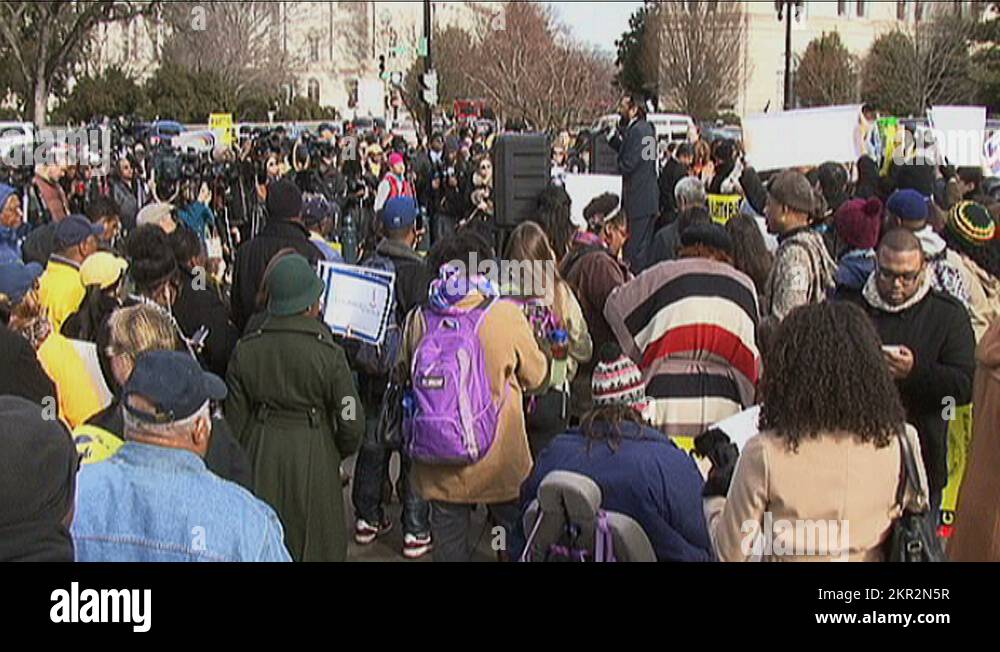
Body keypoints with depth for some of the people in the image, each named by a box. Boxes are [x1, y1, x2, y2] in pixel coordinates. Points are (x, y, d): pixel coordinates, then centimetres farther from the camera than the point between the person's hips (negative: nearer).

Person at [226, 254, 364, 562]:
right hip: (313, 458, -3)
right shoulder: (328, 354, -15)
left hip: (260, 457, 3)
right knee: (317, 543, 11)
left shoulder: (245, 351, -5)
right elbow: (351, 422, -12)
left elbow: (234, 419, 2)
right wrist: (337, 454, 8)